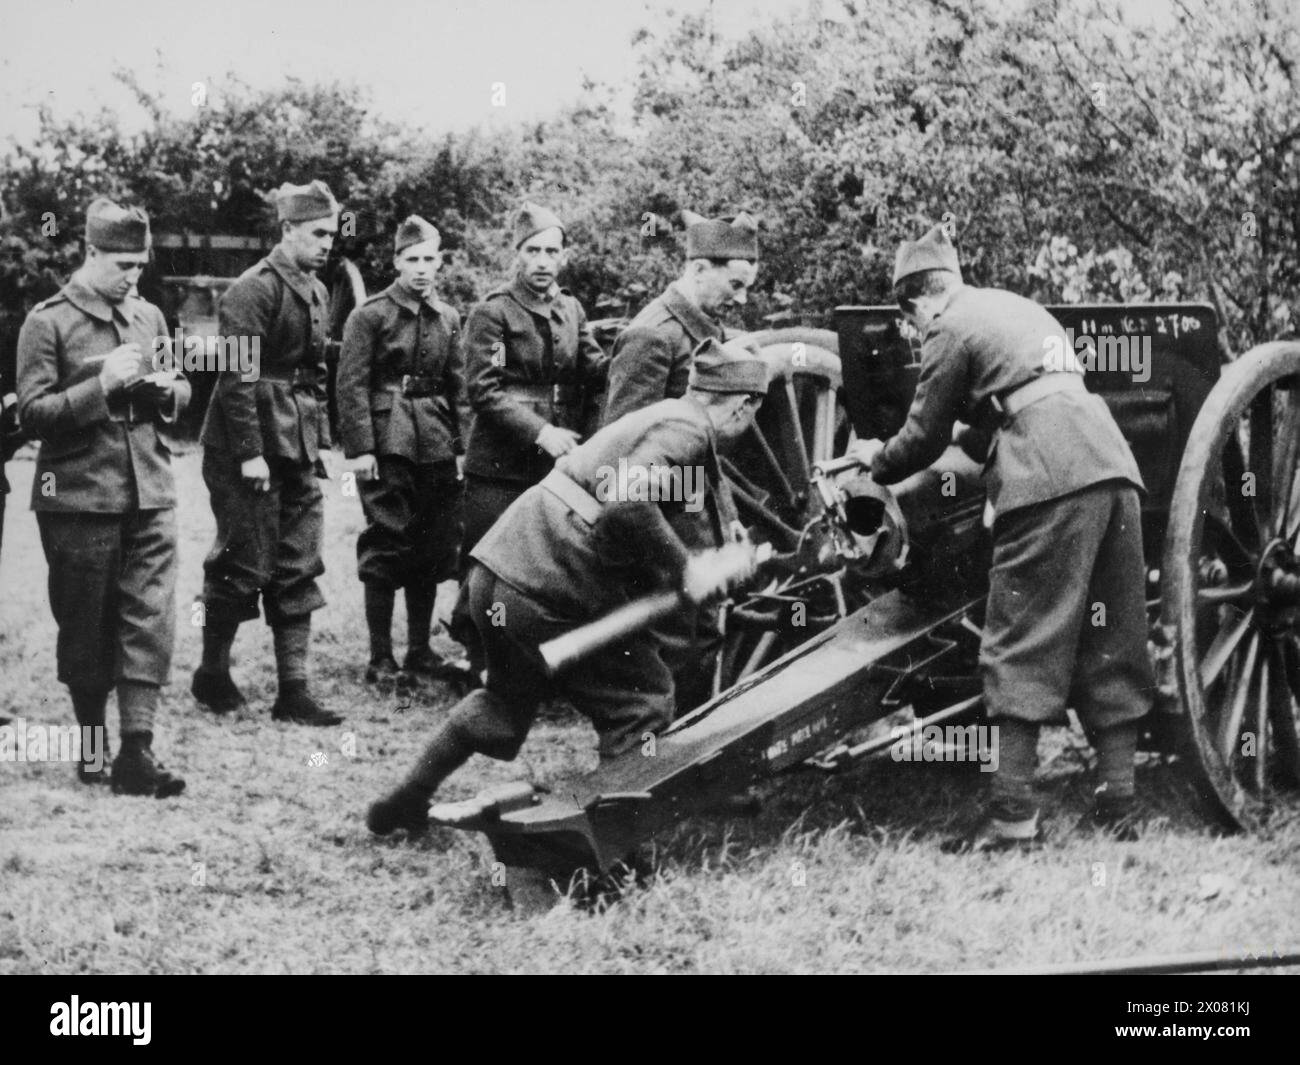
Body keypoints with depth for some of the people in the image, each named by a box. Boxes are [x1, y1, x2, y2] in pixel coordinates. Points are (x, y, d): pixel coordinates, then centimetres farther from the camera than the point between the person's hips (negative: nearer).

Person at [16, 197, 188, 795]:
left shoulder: (149, 317, 12)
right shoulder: (48, 323, -5)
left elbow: (183, 391, 22)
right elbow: (32, 414, -10)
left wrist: (164, 389, -2)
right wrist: (101, 386, -21)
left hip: (149, 494, 4)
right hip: (79, 496, -4)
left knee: (149, 622, -4)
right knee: (86, 628, 5)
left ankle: (137, 753, -4)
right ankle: (91, 743, 22)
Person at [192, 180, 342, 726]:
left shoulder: (315, 292, 14)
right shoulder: (254, 290, -13)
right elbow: (237, 376, -18)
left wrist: (321, 441, 15)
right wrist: (249, 452, -20)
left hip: (297, 449, 8)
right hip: (253, 447, -8)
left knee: (297, 571, 6)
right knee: (243, 564, 0)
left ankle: (293, 691, 9)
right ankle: (212, 673, 17)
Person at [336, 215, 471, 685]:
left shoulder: (447, 318, 12)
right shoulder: (370, 314, -5)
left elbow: (458, 386, 15)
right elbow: (352, 383, -8)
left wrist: (462, 444, 7)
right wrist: (360, 448, -14)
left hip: (436, 447, 5)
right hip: (388, 446, -5)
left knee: (432, 547, 8)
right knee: (386, 546, -3)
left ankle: (420, 650, 18)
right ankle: (380, 656, 3)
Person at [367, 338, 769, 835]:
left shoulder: (665, 416, 20)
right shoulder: (685, 429, -10)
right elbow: (625, 502, -28)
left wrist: (698, 567, 10)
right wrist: (684, 569, -17)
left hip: (497, 570, 10)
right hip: (547, 594, -10)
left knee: (510, 695, 30)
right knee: (643, 698, 5)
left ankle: (409, 801, 37)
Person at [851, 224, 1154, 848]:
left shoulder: (951, 328, 4)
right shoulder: (1017, 307, 27)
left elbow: (924, 440, 8)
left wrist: (876, 460, 27)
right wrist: (972, 435, 51)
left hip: (1050, 482, -7)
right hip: (1112, 468, 8)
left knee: (1021, 649, -3)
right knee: (1109, 649, 9)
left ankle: (1012, 815, -6)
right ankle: (1117, 809, 8)